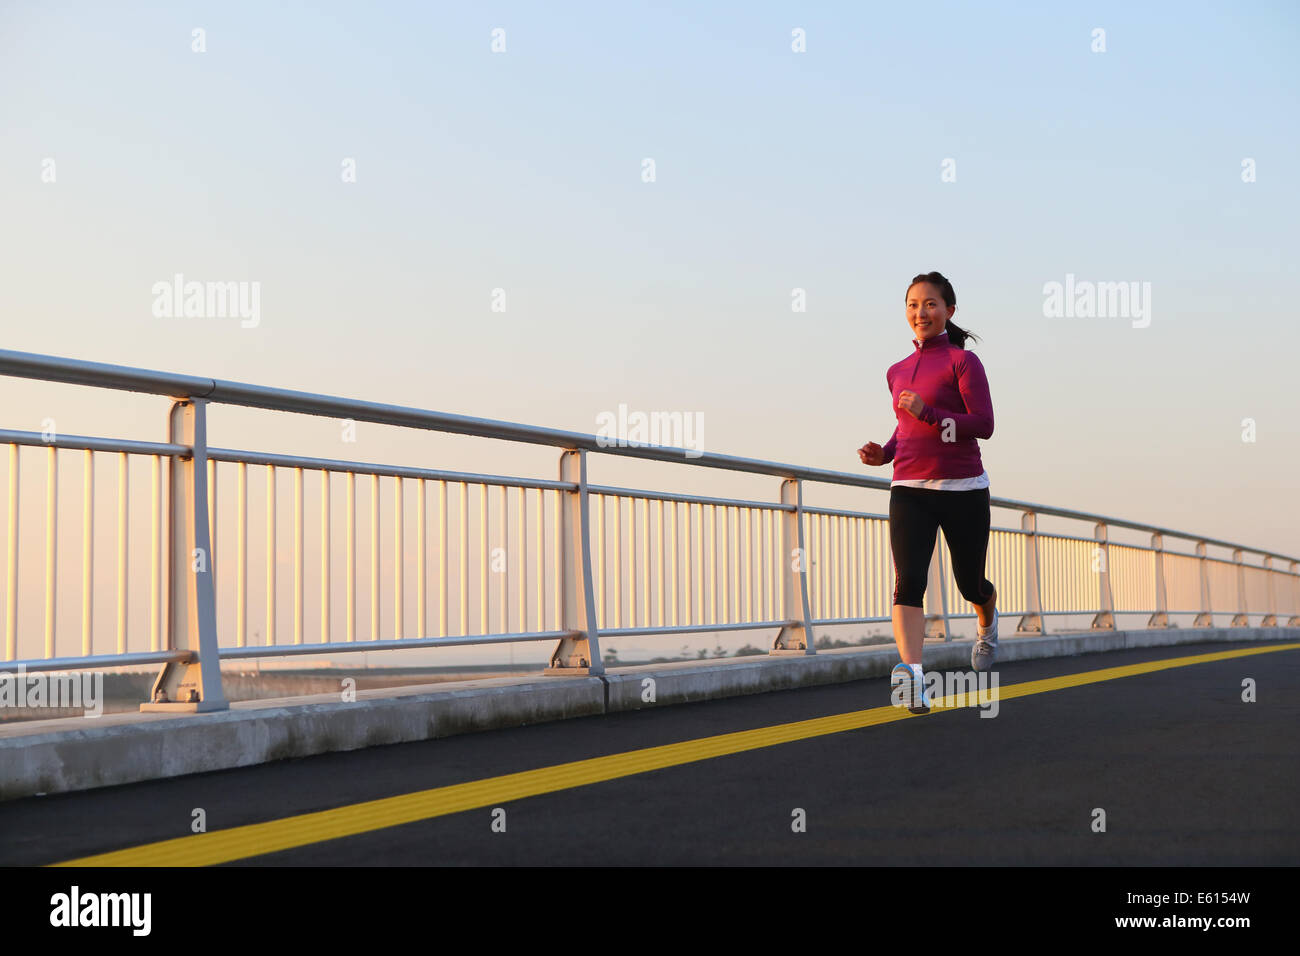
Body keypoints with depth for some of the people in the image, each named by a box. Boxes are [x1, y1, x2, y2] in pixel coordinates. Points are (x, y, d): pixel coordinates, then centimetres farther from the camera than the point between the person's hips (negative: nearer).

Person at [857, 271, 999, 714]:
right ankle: (913, 676, -34)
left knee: (970, 583, 13)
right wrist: (883, 453, 7)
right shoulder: (897, 371, 14)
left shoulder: (963, 361, -3)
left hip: (963, 489, -3)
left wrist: (928, 413, -23)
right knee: (908, 582, -18)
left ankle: (988, 623, 50)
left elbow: (984, 425, -11)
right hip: (910, 491, 3)